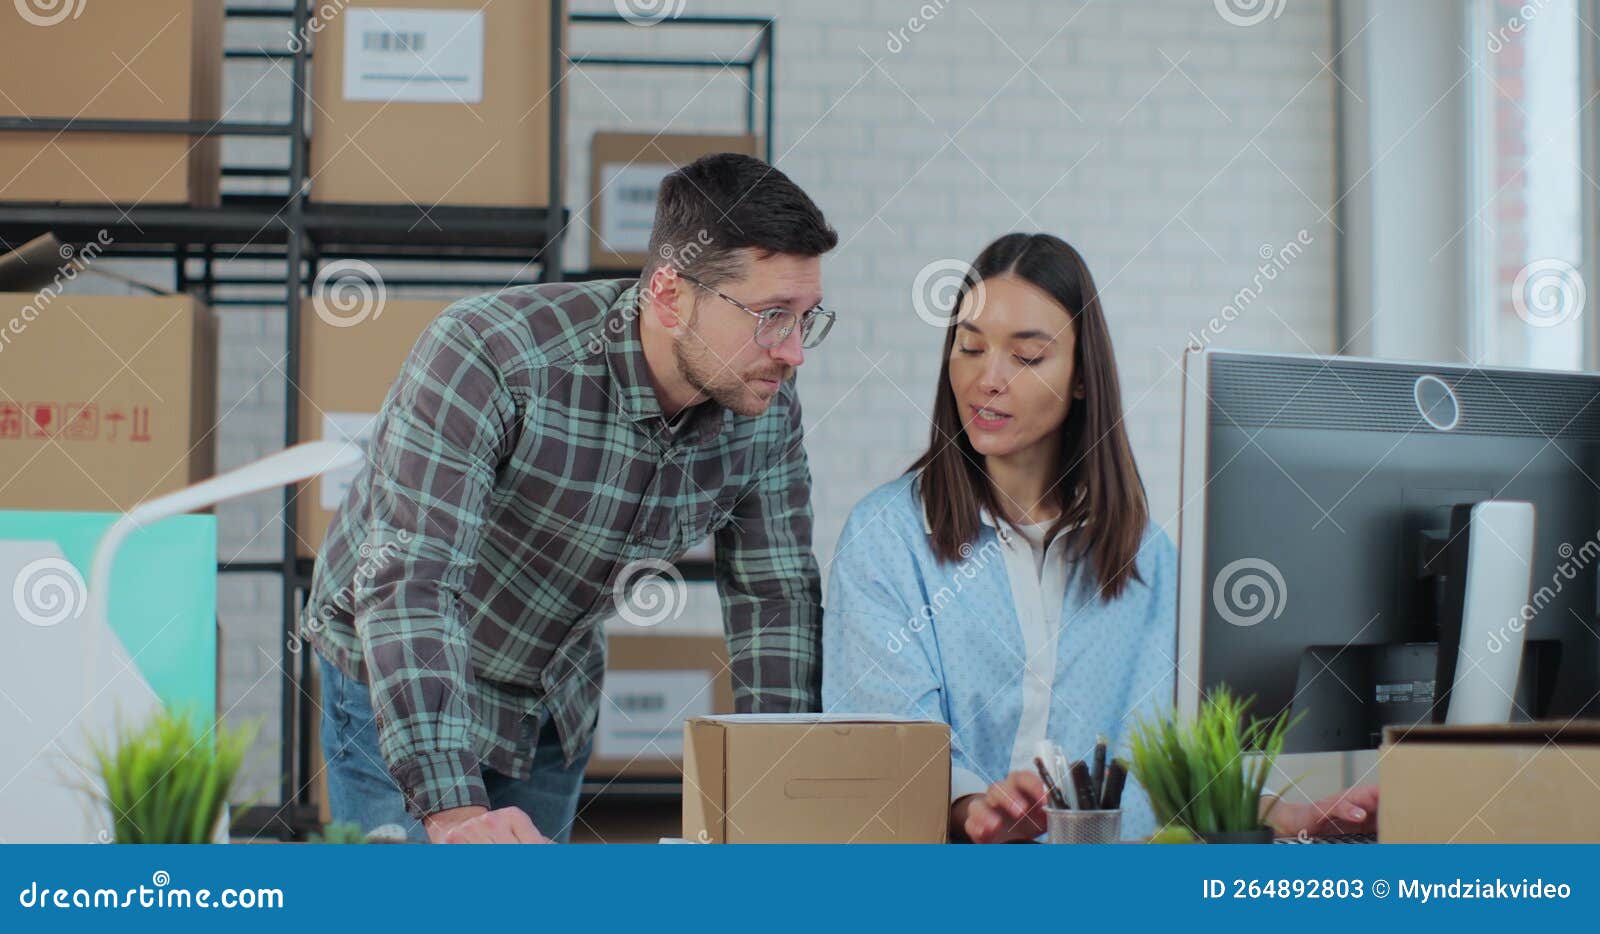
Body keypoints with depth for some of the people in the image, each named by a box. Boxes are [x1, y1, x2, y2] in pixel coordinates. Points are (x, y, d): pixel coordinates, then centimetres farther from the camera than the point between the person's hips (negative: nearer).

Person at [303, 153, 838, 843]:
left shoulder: (766, 409, -14)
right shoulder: (483, 356, -32)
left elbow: (774, 593, -2)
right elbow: (409, 582, -37)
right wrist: (453, 808, -46)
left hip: (559, 699, 5)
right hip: (402, 692, -5)